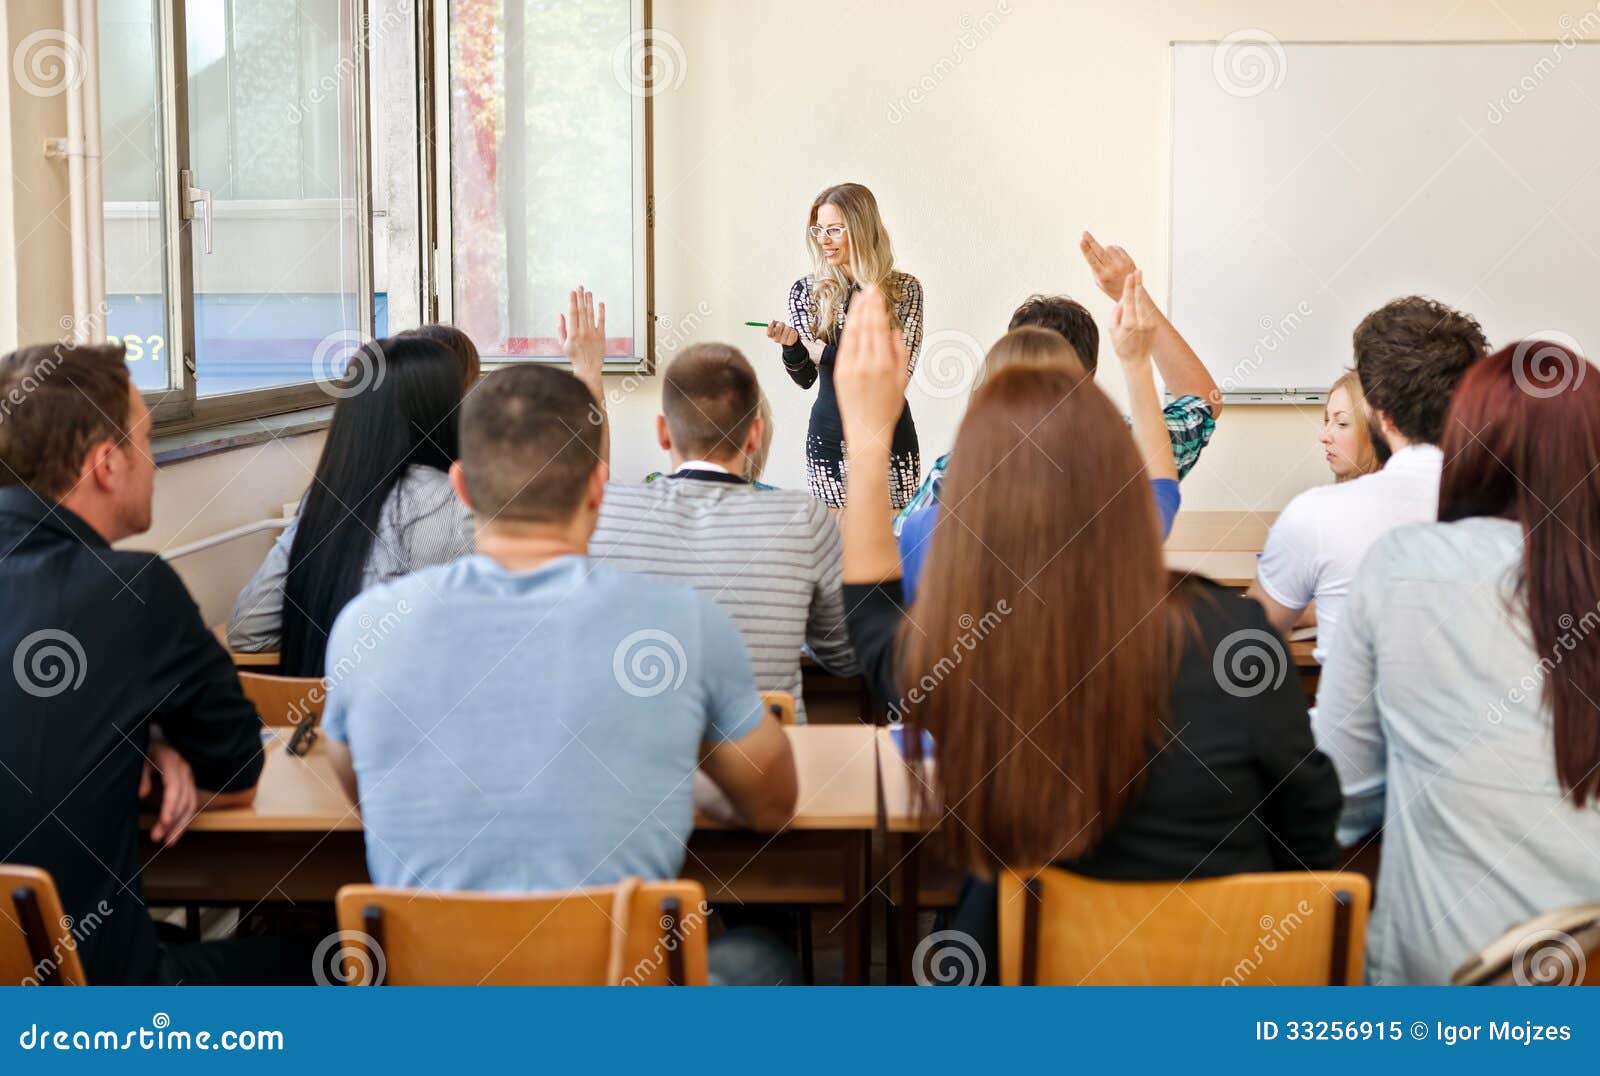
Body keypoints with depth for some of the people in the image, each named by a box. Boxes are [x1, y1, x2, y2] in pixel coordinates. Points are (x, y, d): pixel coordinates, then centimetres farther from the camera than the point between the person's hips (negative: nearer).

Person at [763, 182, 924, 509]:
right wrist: (790, 344, -18)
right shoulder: (807, 290, 2)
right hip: (830, 436, 1)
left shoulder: (904, 289, -1)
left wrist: (829, 353, -14)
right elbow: (805, 379, 2)